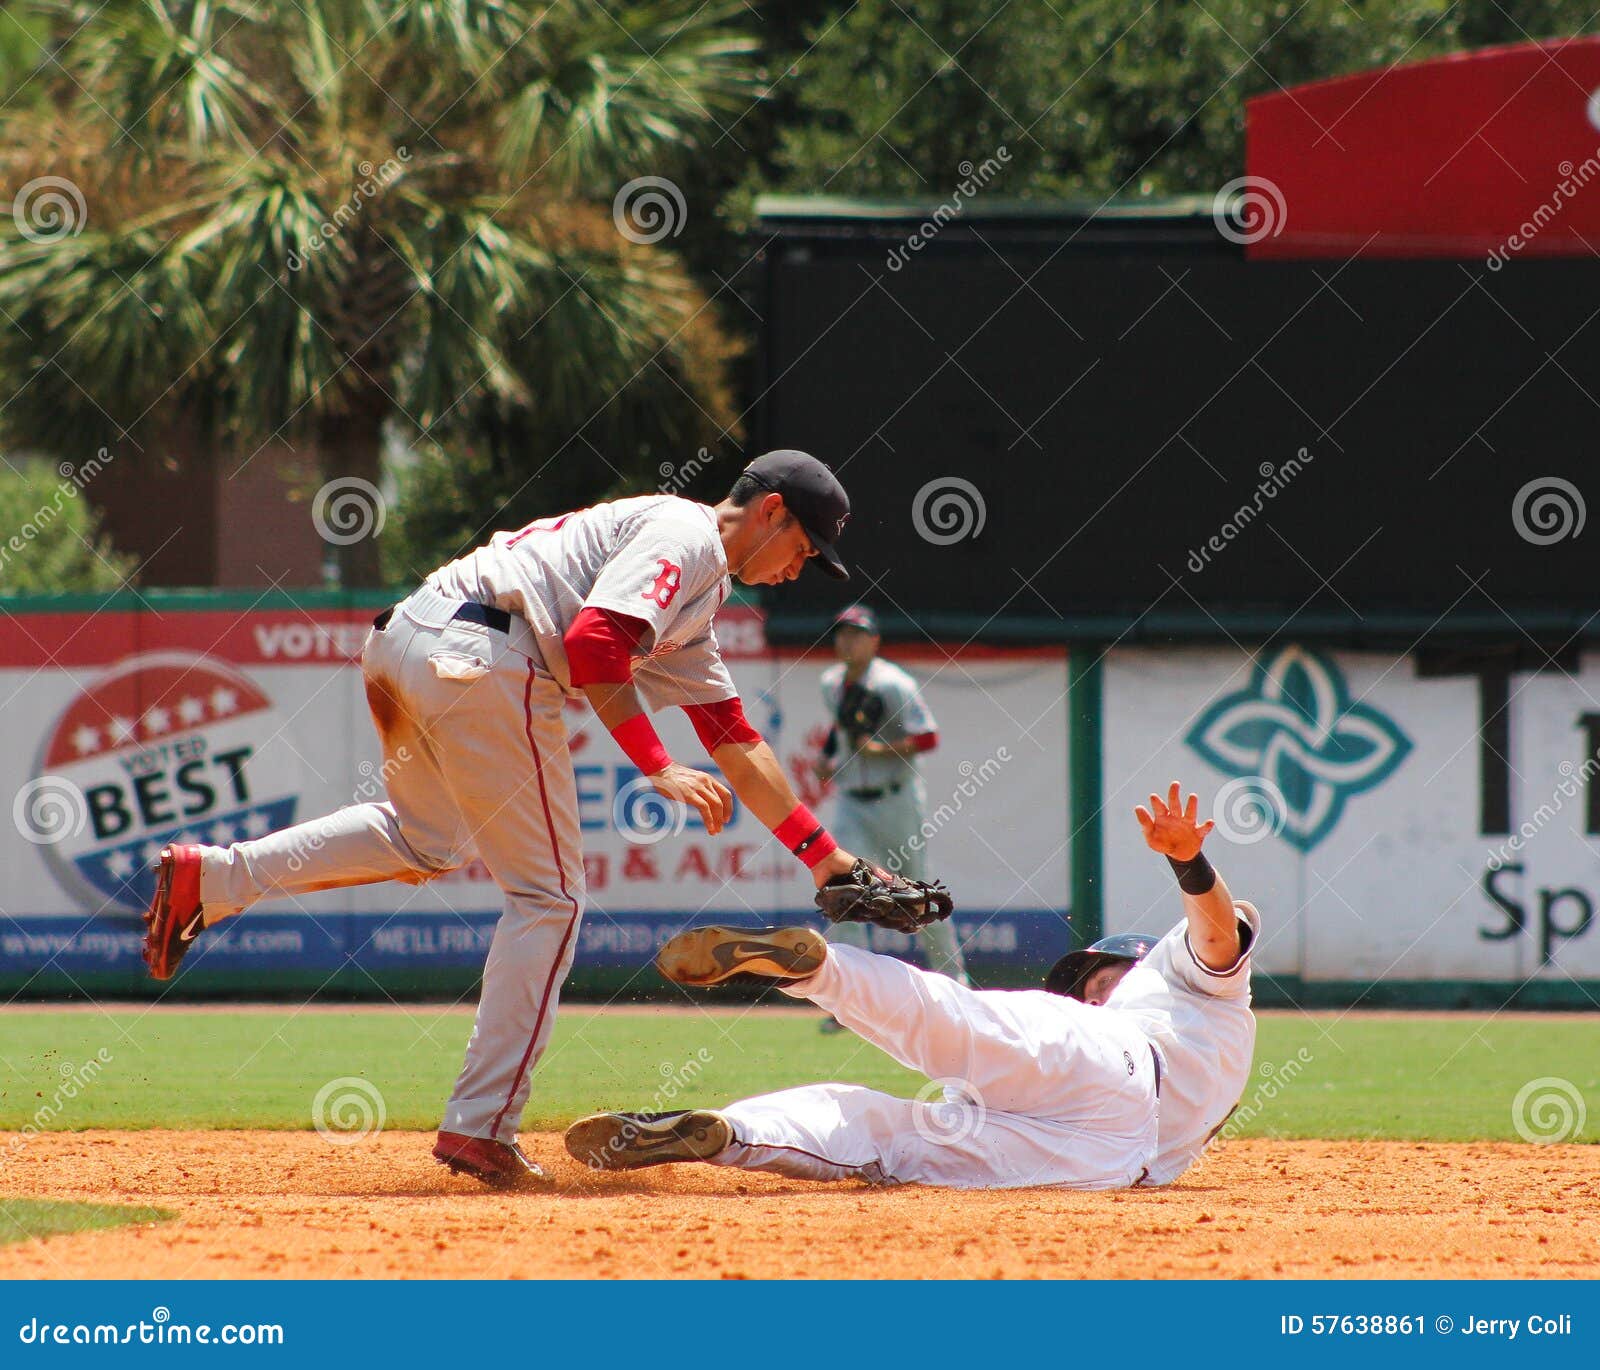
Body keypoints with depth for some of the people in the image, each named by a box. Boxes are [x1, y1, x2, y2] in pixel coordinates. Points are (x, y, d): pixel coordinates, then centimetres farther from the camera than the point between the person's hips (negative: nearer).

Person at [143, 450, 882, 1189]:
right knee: (547, 896, 0)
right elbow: (593, 642, -16)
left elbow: (735, 742, 31)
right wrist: (658, 768, -14)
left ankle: (213, 876, 17)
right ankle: (478, 1128, -2)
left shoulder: (699, 598, 29)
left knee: (426, 839, 31)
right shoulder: (684, 536, -1)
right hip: (477, 654, -10)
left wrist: (824, 856, 28)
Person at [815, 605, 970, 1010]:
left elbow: (928, 737, -16)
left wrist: (883, 749, -27)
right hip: (851, 804, 5)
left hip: (897, 799, -5)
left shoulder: (893, 685, -14)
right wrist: (827, 756, 10)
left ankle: (952, 972, 28)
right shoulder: (831, 684, 7)